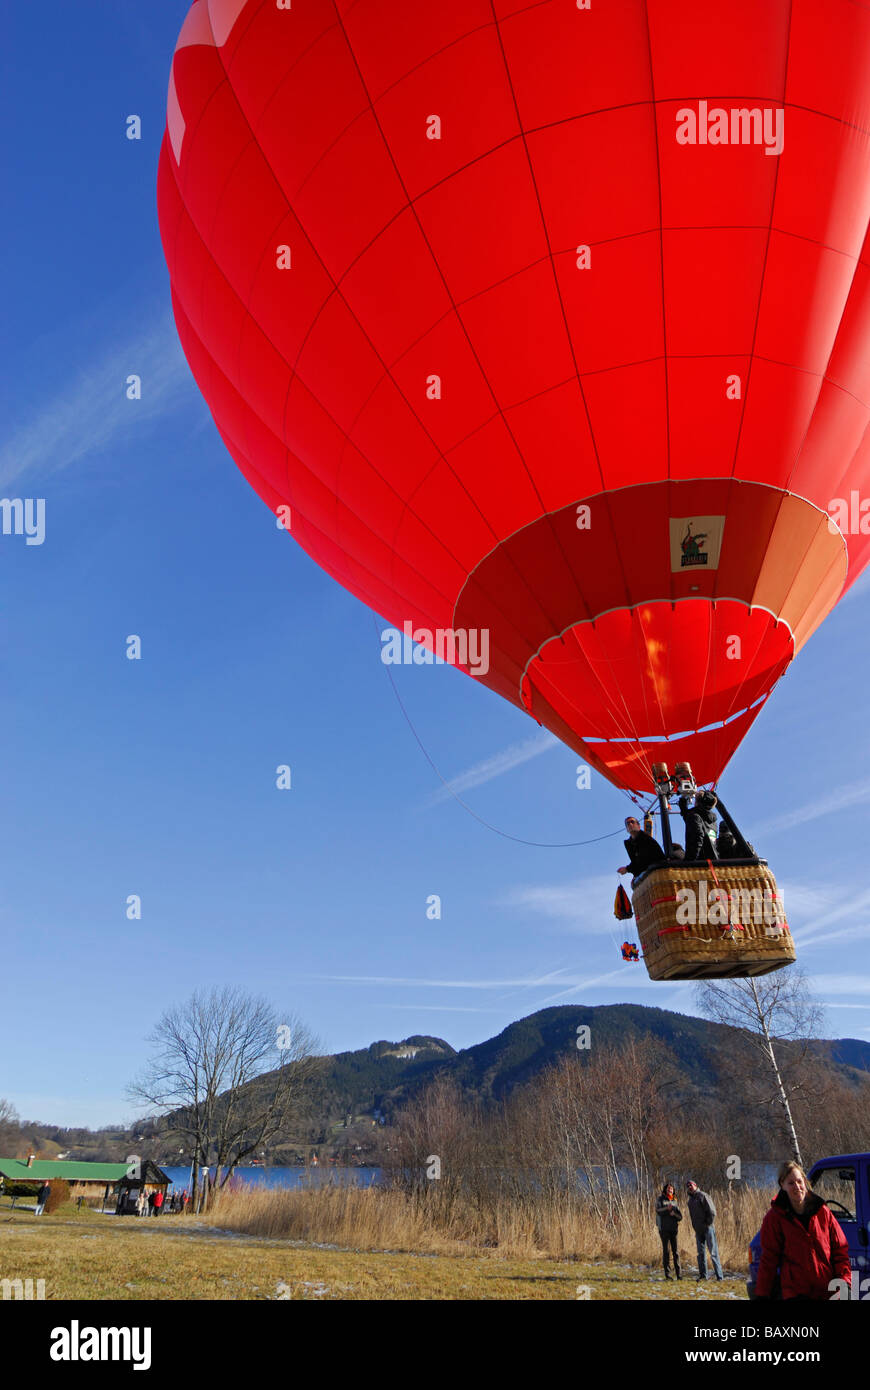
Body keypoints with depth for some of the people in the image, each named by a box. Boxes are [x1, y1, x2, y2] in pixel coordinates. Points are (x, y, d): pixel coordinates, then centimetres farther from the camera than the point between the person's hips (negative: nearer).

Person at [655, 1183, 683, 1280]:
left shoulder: (674, 1202, 15)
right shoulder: (660, 1200, 5)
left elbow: (680, 1217, 10)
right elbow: (658, 1210, -12)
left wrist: (674, 1213, -11)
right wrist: (667, 1208, -30)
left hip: (674, 1229, 3)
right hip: (664, 1229, -3)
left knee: (676, 1251, -3)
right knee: (666, 1251, -3)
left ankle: (679, 1273, 0)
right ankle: (667, 1273, 2)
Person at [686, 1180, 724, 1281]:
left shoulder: (703, 1196, -11)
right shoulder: (690, 1199, 15)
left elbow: (712, 1212, -16)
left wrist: (708, 1224, -12)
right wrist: (695, 1227, 13)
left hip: (707, 1228, -8)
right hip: (698, 1231, 8)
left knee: (713, 1252, -5)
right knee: (701, 1253, 11)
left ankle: (719, 1275, -1)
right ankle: (703, 1275, 19)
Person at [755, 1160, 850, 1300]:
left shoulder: (823, 1212, 3)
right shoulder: (774, 1218, -3)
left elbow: (840, 1250, 8)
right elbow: (769, 1259, 0)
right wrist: (762, 1294, -1)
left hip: (829, 1290, 3)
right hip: (795, 1292, -2)